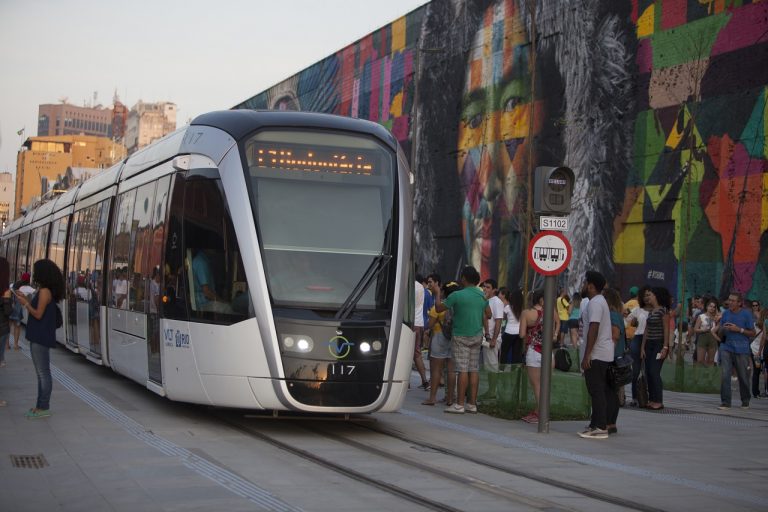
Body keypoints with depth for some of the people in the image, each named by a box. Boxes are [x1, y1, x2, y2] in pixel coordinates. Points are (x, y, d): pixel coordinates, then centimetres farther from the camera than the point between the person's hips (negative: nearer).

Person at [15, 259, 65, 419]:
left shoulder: (44, 292, -15)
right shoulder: (43, 290, 13)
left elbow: (38, 314, -17)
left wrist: (25, 304, -7)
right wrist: (25, 299, 13)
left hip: (41, 338, -10)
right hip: (38, 337, 10)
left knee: (43, 373, -6)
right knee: (41, 373, 13)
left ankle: (44, 408, -3)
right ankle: (41, 406, 19)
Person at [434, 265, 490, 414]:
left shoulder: (457, 295, -14)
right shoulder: (482, 296, 6)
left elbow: (438, 308, -7)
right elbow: (488, 315, 16)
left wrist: (437, 294, 9)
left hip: (461, 336, -6)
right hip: (477, 336, 6)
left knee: (463, 370, -7)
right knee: (474, 370, 7)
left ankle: (459, 404, -7)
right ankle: (472, 403, 9)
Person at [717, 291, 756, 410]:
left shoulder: (747, 314, -1)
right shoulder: (725, 313, 9)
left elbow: (752, 333, 0)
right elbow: (720, 332, 17)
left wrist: (739, 329, -13)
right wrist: (723, 329, -6)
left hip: (741, 350, -2)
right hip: (726, 348, 2)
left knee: (743, 377, 8)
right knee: (725, 375, -10)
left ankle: (745, 402, 26)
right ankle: (725, 402, -6)